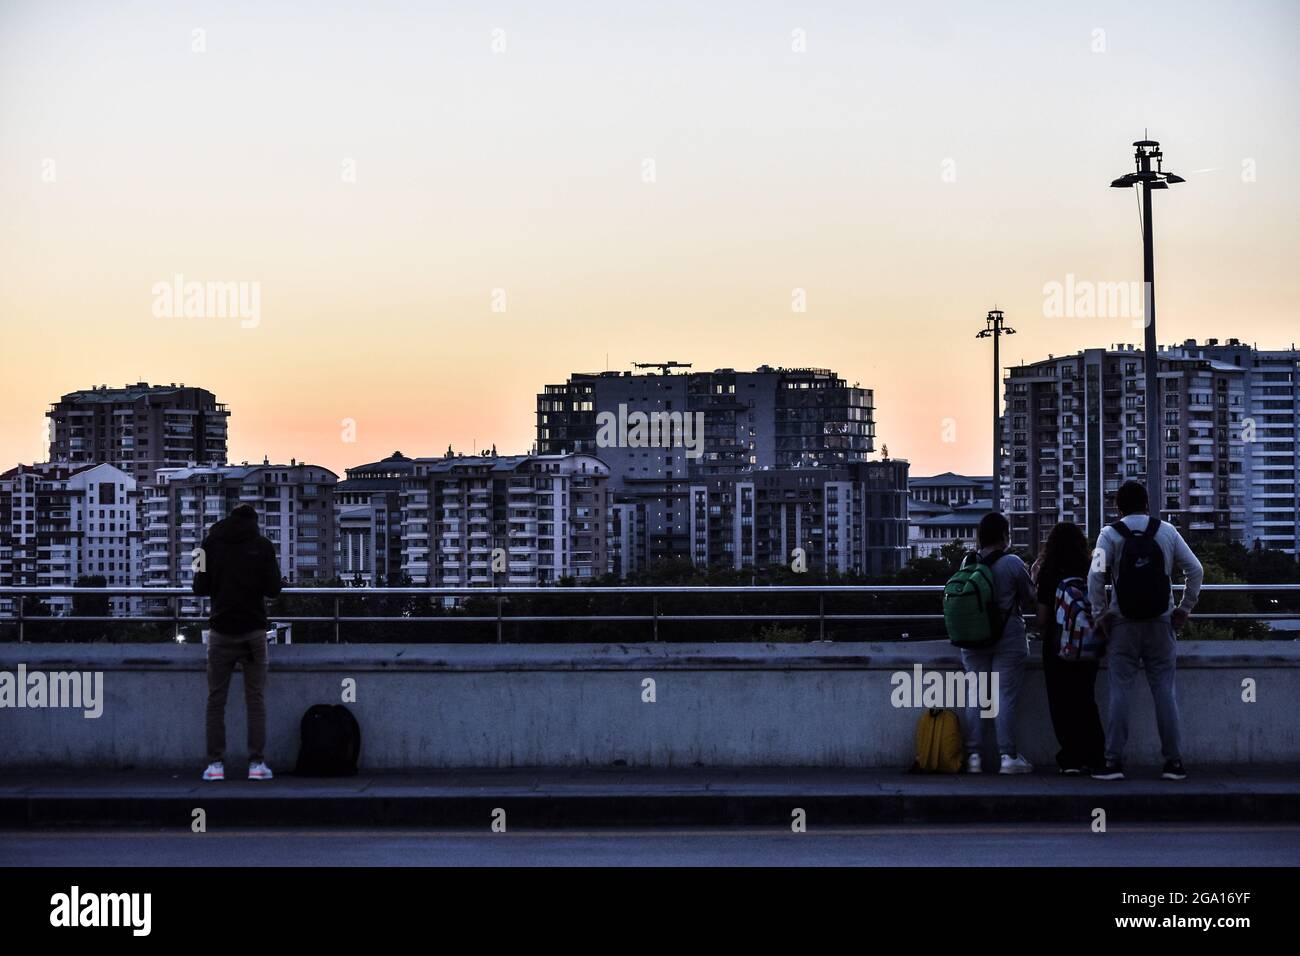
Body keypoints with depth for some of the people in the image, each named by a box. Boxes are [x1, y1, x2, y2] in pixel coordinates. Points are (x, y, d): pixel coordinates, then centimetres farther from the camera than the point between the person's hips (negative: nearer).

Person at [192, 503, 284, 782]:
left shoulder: (211, 543, 3)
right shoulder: (263, 545, 0)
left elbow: (200, 588, 1)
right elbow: (273, 589, -6)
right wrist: (280, 581, 16)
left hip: (221, 631, 1)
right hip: (253, 630, -1)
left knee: (216, 701, 6)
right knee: (256, 700, 3)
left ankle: (215, 764, 1)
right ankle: (257, 763, -1)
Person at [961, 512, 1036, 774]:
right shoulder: (1013, 564, -9)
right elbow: (1029, 602, -1)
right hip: (1008, 639, -3)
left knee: (975, 695, 7)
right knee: (1005, 696, -1)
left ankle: (973, 755, 5)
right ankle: (1008, 756, -1)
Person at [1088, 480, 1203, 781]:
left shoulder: (1110, 534, -2)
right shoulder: (1167, 531, 5)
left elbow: (1095, 575, -14)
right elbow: (1195, 570, 1)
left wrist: (1100, 614, -5)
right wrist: (1184, 609, 7)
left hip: (1123, 624, -1)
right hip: (1161, 622, 1)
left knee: (1120, 691, 1)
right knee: (1164, 690, 4)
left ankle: (1114, 761, -3)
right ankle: (1173, 762, 3)